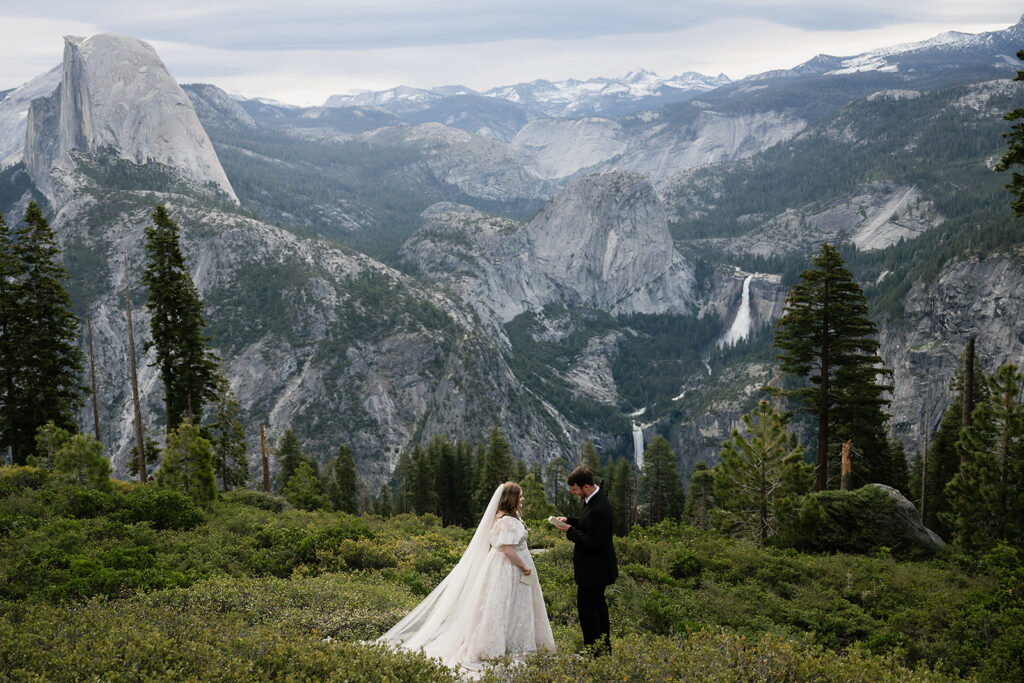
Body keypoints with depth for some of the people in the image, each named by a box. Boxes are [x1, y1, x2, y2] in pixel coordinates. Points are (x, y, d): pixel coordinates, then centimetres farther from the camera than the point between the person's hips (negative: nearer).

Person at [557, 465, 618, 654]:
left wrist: (571, 532, -17)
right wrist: (569, 520, 5)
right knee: (598, 605, 21)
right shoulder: (597, 498, 3)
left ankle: (594, 651, 2)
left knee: (586, 609, -4)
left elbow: (592, 543, -29)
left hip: (593, 570, -11)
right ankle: (605, 649, 33)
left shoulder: (598, 509, -29)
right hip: (598, 567, 11)